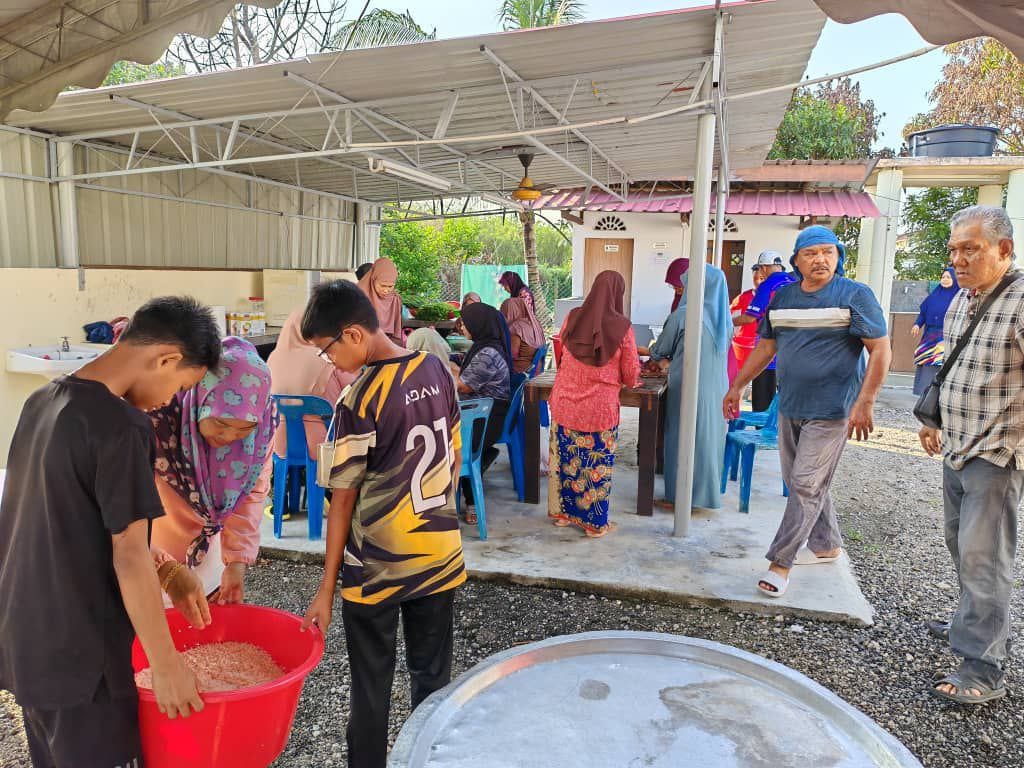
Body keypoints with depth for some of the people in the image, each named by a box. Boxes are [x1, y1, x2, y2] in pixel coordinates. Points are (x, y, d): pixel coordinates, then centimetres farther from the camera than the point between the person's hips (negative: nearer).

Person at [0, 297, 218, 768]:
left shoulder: (42, 403, 4)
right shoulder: (120, 425, -22)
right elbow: (129, 558, -22)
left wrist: (164, 571, 15)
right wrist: (167, 665, -14)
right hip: (80, 654, -8)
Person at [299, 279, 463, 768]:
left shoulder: (360, 400, -18)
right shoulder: (436, 370, -2)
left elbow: (344, 499, -14)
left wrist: (327, 589, -6)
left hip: (378, 568, -5)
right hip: (439, 557, 5)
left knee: (371, 691, 14)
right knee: (433, 681, 19)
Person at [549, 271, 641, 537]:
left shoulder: (572, 318, -2)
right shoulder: (622, 327, -11)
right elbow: (631, 374, -4)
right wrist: (630, 380, 20)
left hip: (565, 402, 3)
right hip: (601, 406, -3)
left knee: (565, 459, 18)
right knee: (598, 464, 10)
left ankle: (562, 512, 32)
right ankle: (595, 522, 22)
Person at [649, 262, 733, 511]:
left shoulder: (682, 315, -11)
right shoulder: (724, 317, 6)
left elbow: (660, 351, -1)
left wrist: (662, 360, 24)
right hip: (718, 389, 6)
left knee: (682, 440, 4)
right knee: (710, 438, 14)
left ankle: (678, 495, 11)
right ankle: (707, 492, 24)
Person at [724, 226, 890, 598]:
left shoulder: (855, 295, -7)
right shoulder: (783, 297, 8)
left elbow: (881, 350, -10)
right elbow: (765, 347, 16)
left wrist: (864, 403, -19)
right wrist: (736, 387, 15)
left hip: (830, 411, -6)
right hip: (790, 407, 6)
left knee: (806, 485, -6)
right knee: (802, 483, 15)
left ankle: (780, 562, 2)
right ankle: (827, 546, 34)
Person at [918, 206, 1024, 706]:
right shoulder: (960, 300, 10)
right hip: (957, 449, 9)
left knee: (982, 557, -6)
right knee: (961, 546, 20)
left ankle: (984, 669, 3)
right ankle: (973, 622, 40)